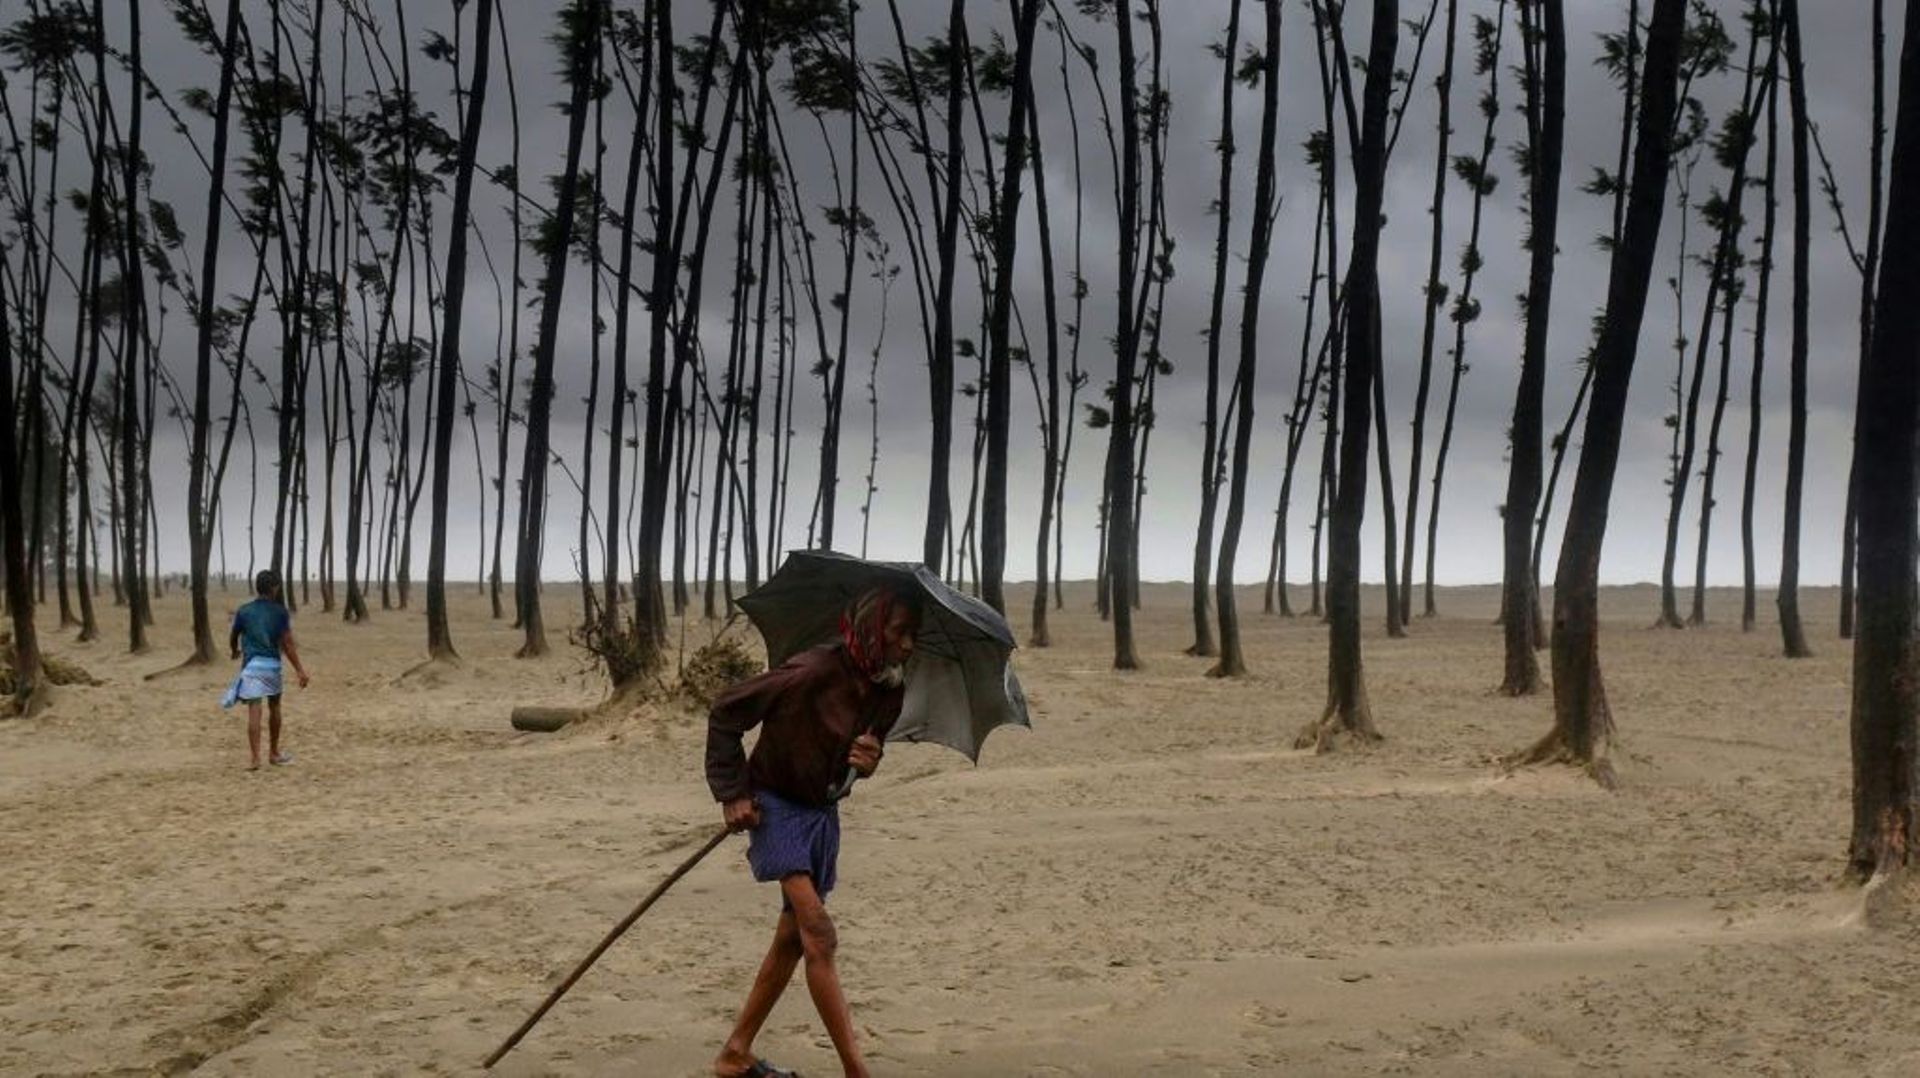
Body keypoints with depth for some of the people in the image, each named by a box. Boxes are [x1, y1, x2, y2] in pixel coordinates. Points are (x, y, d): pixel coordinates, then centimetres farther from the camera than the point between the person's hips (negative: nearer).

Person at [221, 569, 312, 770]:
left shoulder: (243, 611, 1)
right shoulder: (280, 612, -3)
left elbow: (232, 638, 14)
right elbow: (287, 643, -7)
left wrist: (235, 651, 37)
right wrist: (300, 669, -5)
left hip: (252, 665, -1)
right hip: (273, 664, 1)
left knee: (254, 710, -5)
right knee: (274, 708, 18)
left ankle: (256, 758, -12)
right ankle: (274, 753, 29)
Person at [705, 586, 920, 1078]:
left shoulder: (890, 691, -6)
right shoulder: (814, 671, -27)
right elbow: (725, 712, -17)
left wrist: (869, 760, -12)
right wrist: (732, 793, -15)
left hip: (823, 812, 8)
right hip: (775, 807, -8)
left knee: (793, 937, 13)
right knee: (820, 937, -15)